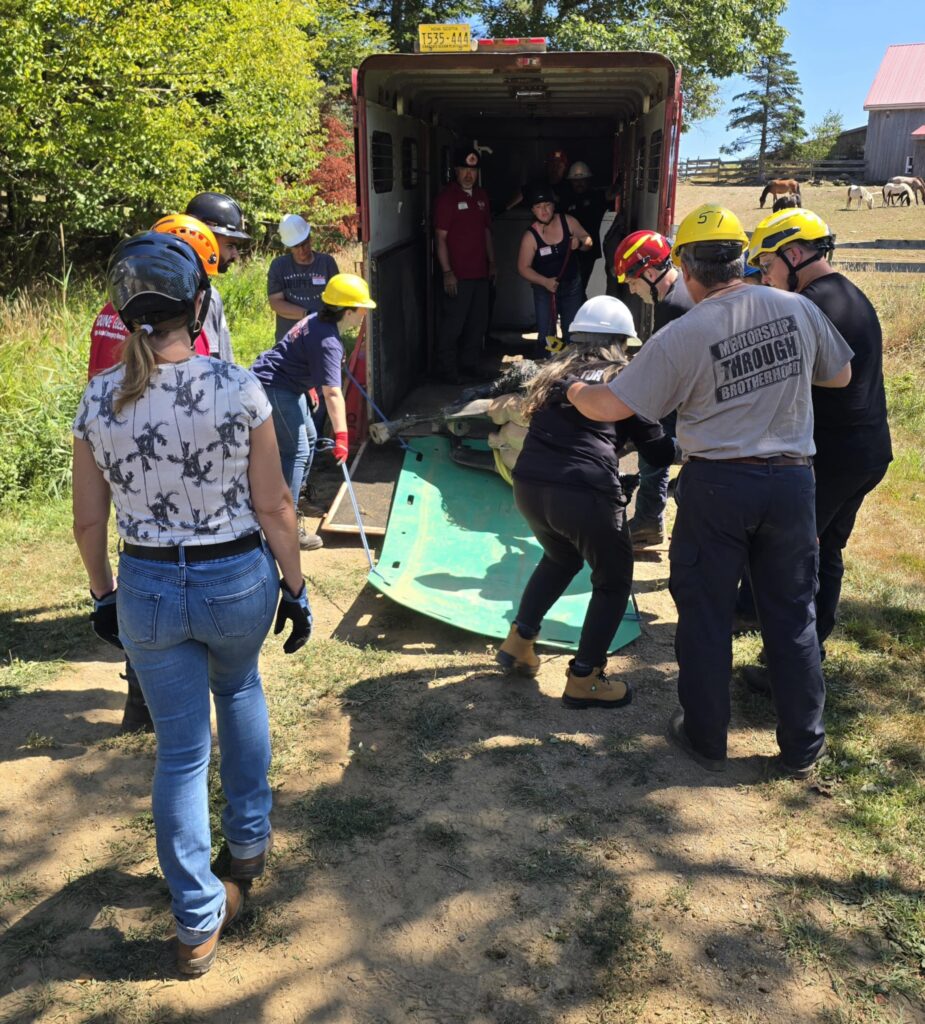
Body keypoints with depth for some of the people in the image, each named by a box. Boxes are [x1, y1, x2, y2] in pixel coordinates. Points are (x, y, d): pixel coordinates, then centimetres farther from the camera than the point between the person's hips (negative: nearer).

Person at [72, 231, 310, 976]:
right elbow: (273, 507, -10)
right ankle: (250, 840, 42)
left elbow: (89, 522, 0)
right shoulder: (237, 389, -16)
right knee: (239, 691, 31)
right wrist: (296, 587, 2)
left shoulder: (98, 402, -8)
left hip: (149, 587, 1)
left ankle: (197, 922, 24)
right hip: (237, 579, -1)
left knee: (181, 749, 13)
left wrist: (103, 594, 15)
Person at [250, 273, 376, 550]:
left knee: (308, 438, 21)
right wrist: (341, 436, -35)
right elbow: (333, 393, -32)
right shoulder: (328, 341, -25)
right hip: (274, 389, -11)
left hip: (283, 384, 11)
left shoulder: (316, 320, 5)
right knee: (296, 451, -13)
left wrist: (311, 384, 35)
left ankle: (293, 497, 36)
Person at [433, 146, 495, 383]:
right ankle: (445, 369, 6)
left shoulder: (481, 196, 13)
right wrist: (447, 272, -17)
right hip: (458, 274, -7)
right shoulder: (447, 197, -8)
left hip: (480, 273, 7)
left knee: (478, 323, 13)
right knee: (452, 324, -4)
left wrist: (492, 262, 16)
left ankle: (469, 364, 26)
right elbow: (441, 238, -12)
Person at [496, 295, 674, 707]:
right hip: (585, 493, -5)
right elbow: (658, 450, 15)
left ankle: (518, 641, 33)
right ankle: (583, 680, 15)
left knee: (560, 558, 33)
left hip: (529, 484, 5)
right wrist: (679, 445, 38)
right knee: (614, 580, 16)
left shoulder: (555, 370, 22)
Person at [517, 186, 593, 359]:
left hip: (572, 286, 3)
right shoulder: (530, 236, -17)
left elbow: (588, 241, 3)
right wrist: (545, 281, -28)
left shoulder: (567, 221, -9)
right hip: (545, 288, -3)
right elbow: (523, 268, -15)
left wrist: (580, 243, -21)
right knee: (546, 335, -4)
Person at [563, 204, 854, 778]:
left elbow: (610, 407, -10)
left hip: (716, 485, -3)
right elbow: (840, 376, 13)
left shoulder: (680, 338, -13)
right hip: (791, 479, 4)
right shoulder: (797, 308, -2)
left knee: (705, 615, 12)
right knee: (792, 615, 14)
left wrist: (575, 391, 11)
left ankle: (706, 738, 25)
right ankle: (803, 747, 25)